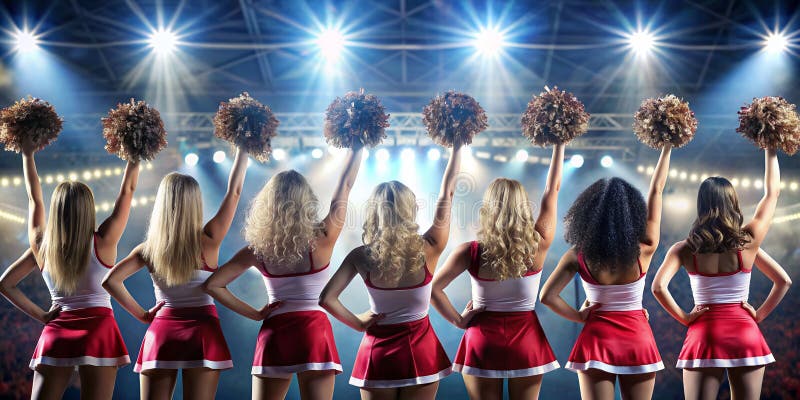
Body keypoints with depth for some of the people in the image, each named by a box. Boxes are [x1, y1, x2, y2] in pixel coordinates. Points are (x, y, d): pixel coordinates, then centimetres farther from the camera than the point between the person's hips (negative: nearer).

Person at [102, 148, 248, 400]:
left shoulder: (149, 249, 0)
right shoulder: (207, 242, -6)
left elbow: (110, 280, -5)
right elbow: (234, 191, -1)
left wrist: (141, 314, 2)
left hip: (162, 333, 2)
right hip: (201, 332, -2)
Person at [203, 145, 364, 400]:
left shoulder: (258, 249, -2)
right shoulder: (320, 240, -8)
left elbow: (212, 285, -3)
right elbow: (345, 186, 1)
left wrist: (254, 314, 1)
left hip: (274, 334, 2)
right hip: (313, 333, -2)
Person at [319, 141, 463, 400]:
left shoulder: (362, 257, -11)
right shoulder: (427, 250, -12)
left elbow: (326, 298, -17)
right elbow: (447, 193, -3)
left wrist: (358, 323, -3)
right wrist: (457, 146, 6)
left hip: (379, 350, 0)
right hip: (419, 350, 0)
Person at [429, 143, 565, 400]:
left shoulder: (471, 252, -13)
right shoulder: (536, 246, -11)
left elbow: (433, 289, -15)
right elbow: (552, 190, -2)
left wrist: (458, 320, -5)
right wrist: (559, 143, 4)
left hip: (484, 340, -1)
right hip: (526, 340, 1)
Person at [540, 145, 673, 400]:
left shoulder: (579, 255, -9)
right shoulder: (644, 250, -9)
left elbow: (548, 296, -13)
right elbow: (656, 190, -1)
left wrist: (579, 317, 1)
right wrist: (667, 147, 7)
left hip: (597, 338, 0)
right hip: (637, 340, 1)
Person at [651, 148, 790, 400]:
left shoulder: (685, 249, -5)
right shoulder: (747, 242, -4)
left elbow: (659, 287, -15)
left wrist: (683, 318, -5)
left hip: (704, 334, 0)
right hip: (745, 333, 1)